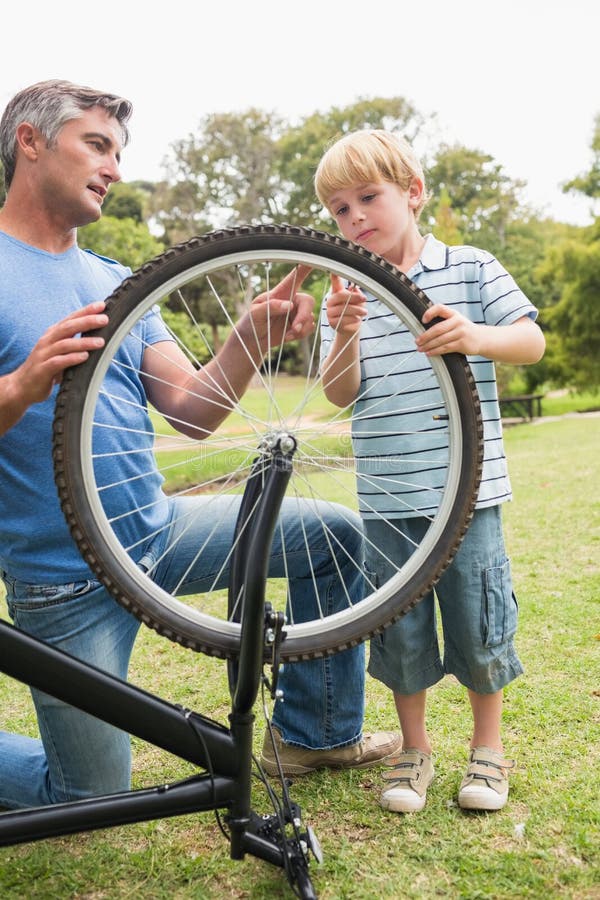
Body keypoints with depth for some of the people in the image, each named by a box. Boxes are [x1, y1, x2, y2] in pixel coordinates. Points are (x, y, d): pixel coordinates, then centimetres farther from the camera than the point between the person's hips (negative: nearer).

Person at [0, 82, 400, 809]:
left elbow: (193, 410, 0)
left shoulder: (117, 282, 9)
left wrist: (251, 342, -17)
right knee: (89, 801, 3)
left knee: (336, 537, 2)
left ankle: (317, 732, 18)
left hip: (161, 530, 6)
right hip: (68, 577, -5)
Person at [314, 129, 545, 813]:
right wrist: (345, 337, -21)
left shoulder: (471, 269, 1)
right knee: (400, 628, 10)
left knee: (478, 619, 7)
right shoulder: (348, 294, 7)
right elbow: (340, 394, -1)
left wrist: (477, 336, -25)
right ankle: (414, 749, 30)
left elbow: (532, 341, -5)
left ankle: (488, 745, 29)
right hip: (387, 499, 2)